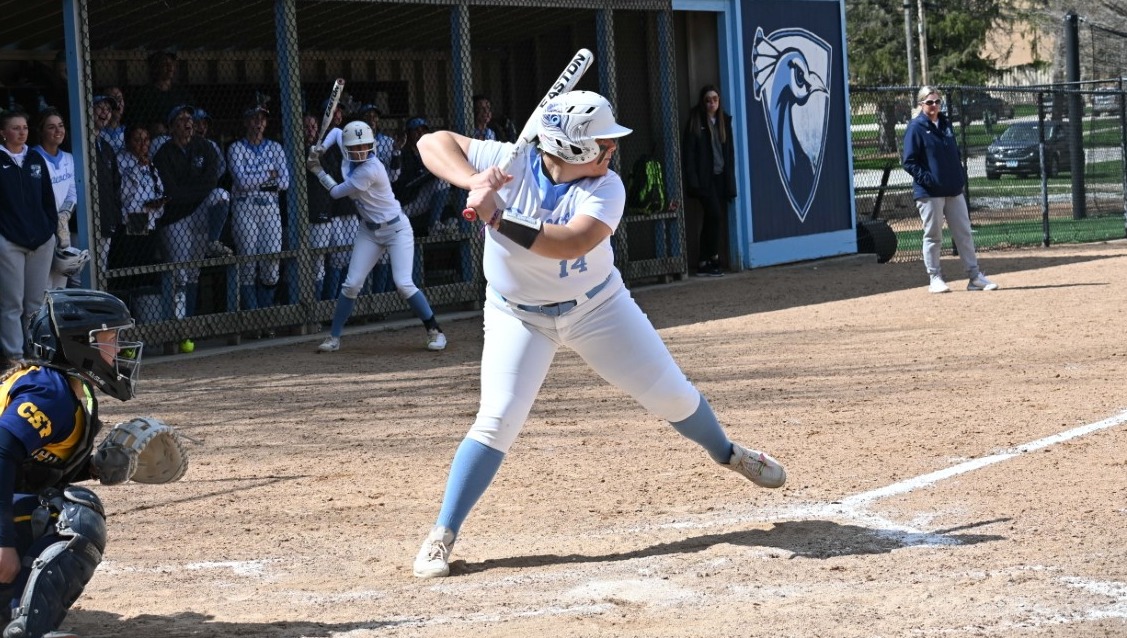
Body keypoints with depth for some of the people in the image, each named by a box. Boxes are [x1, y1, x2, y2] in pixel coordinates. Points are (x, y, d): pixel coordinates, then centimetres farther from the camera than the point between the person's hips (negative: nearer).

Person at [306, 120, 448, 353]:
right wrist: (320, 149, -1)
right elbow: (336, 131, 17)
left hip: (396, 229, -7)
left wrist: (317, 170, -5)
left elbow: (336, 192, -18)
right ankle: (334, 337, 7)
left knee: (403, 284, -17)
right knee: (351, 284, 0)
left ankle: (435, 331, -5)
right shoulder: (352, 158, -4)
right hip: (369, 231, 7)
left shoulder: (370, 169, -27)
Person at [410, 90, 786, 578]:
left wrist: (497, 216, -43)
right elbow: (434, 142, -21)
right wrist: (472, 180, -39)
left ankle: (728, 454, 40)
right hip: (518, 315, -2)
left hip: (597, 307, 2)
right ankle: (442, 536, -6)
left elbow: (570, 243, -37)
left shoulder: (606, 188, -20)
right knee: (497, 422, -16)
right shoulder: (510, 165, -19)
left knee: (672, 396, 8)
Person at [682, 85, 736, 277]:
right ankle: (713, 258, -6)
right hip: (705, 178, -5)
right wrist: (693, 181, -14)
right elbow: (688, 153, -7)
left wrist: (729, 179, 8)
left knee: (710, 219, 5)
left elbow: (729, 151, 15)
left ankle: (704, 263, 8)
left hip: (720, 176, 5)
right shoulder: (696, 121, -3)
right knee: (715, 214, -15)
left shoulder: (724, 120, 12)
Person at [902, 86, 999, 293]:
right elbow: (909, 162, -11)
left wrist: (961, 178, 9)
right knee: (933, 236, 2)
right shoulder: (916, 128, -7)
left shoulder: (946, 124, 13)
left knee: (964, 233, 6)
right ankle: (935, 279, 9)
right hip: (929, 193, -6)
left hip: (954, 190, 6)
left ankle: (974, 276, 10)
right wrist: (927, 179, -19)